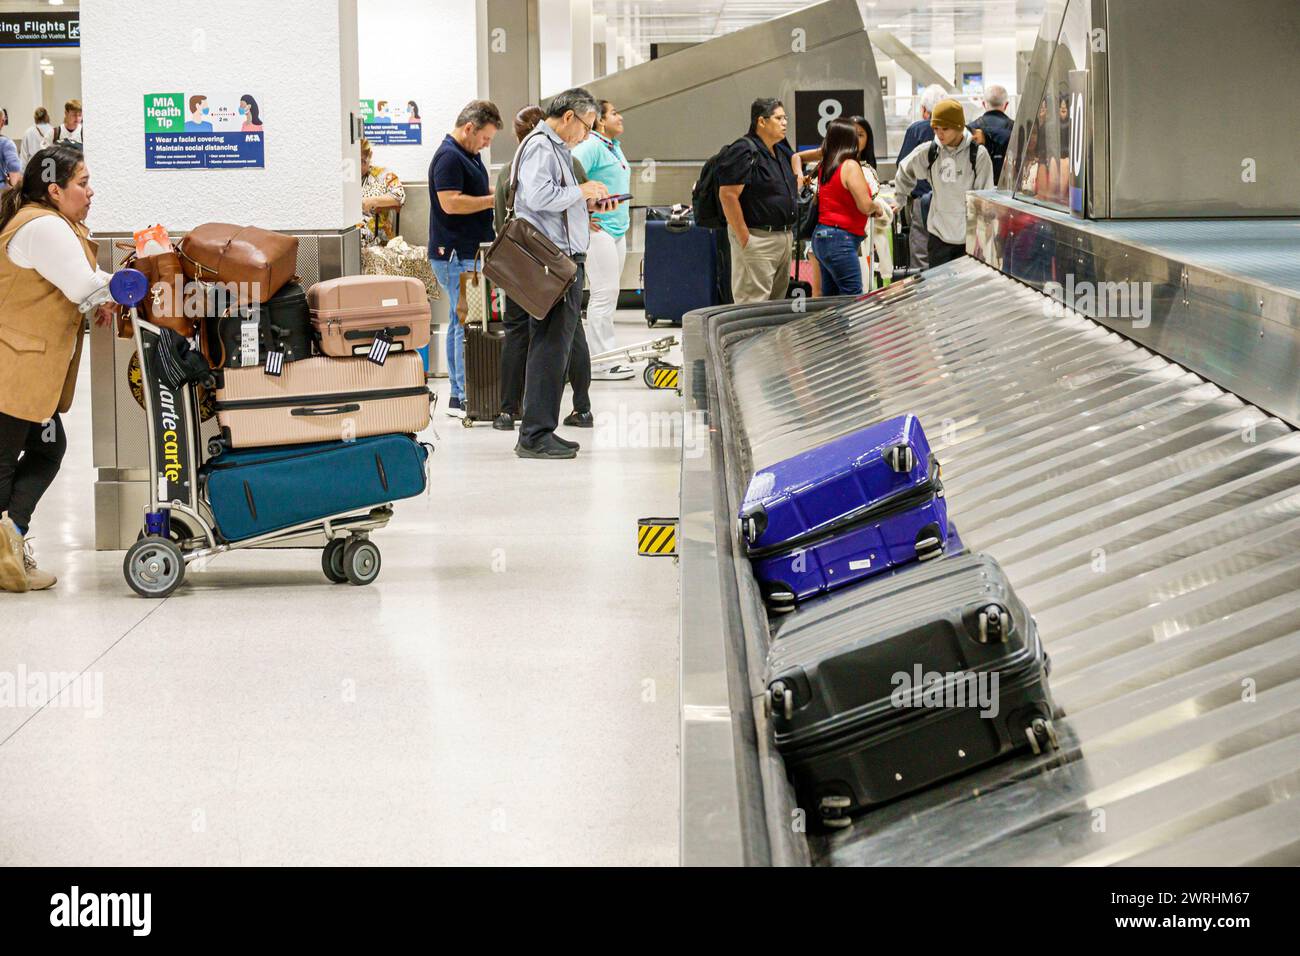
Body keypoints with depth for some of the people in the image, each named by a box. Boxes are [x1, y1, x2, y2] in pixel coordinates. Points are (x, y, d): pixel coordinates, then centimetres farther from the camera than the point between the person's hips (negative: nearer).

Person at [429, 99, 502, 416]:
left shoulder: (469, 155, 18)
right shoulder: (449, 157, -15)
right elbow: (450, 203, -22)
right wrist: (496, 199, -16)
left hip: (470, 253, 11)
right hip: (457, 254, -11)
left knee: (460, 322, 12)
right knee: (467, 324, -11)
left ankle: (460, 396, 15)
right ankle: (465, 396, -10)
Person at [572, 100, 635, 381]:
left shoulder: (614, 147, 16)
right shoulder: (591, 147, -15)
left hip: (617, 229, 10)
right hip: (598, 229, -10)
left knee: (609, 293, 11)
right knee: (604, 292, -9)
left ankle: (605, 355, 16)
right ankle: (600, 362, -6)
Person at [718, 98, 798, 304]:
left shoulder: (781, 152, 14)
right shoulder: (744, 151, -13)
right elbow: (728, 196, -19)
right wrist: (744, 239, -20)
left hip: (784, 238, 9)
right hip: (758, 239, -9)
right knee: (753, 305, -11)